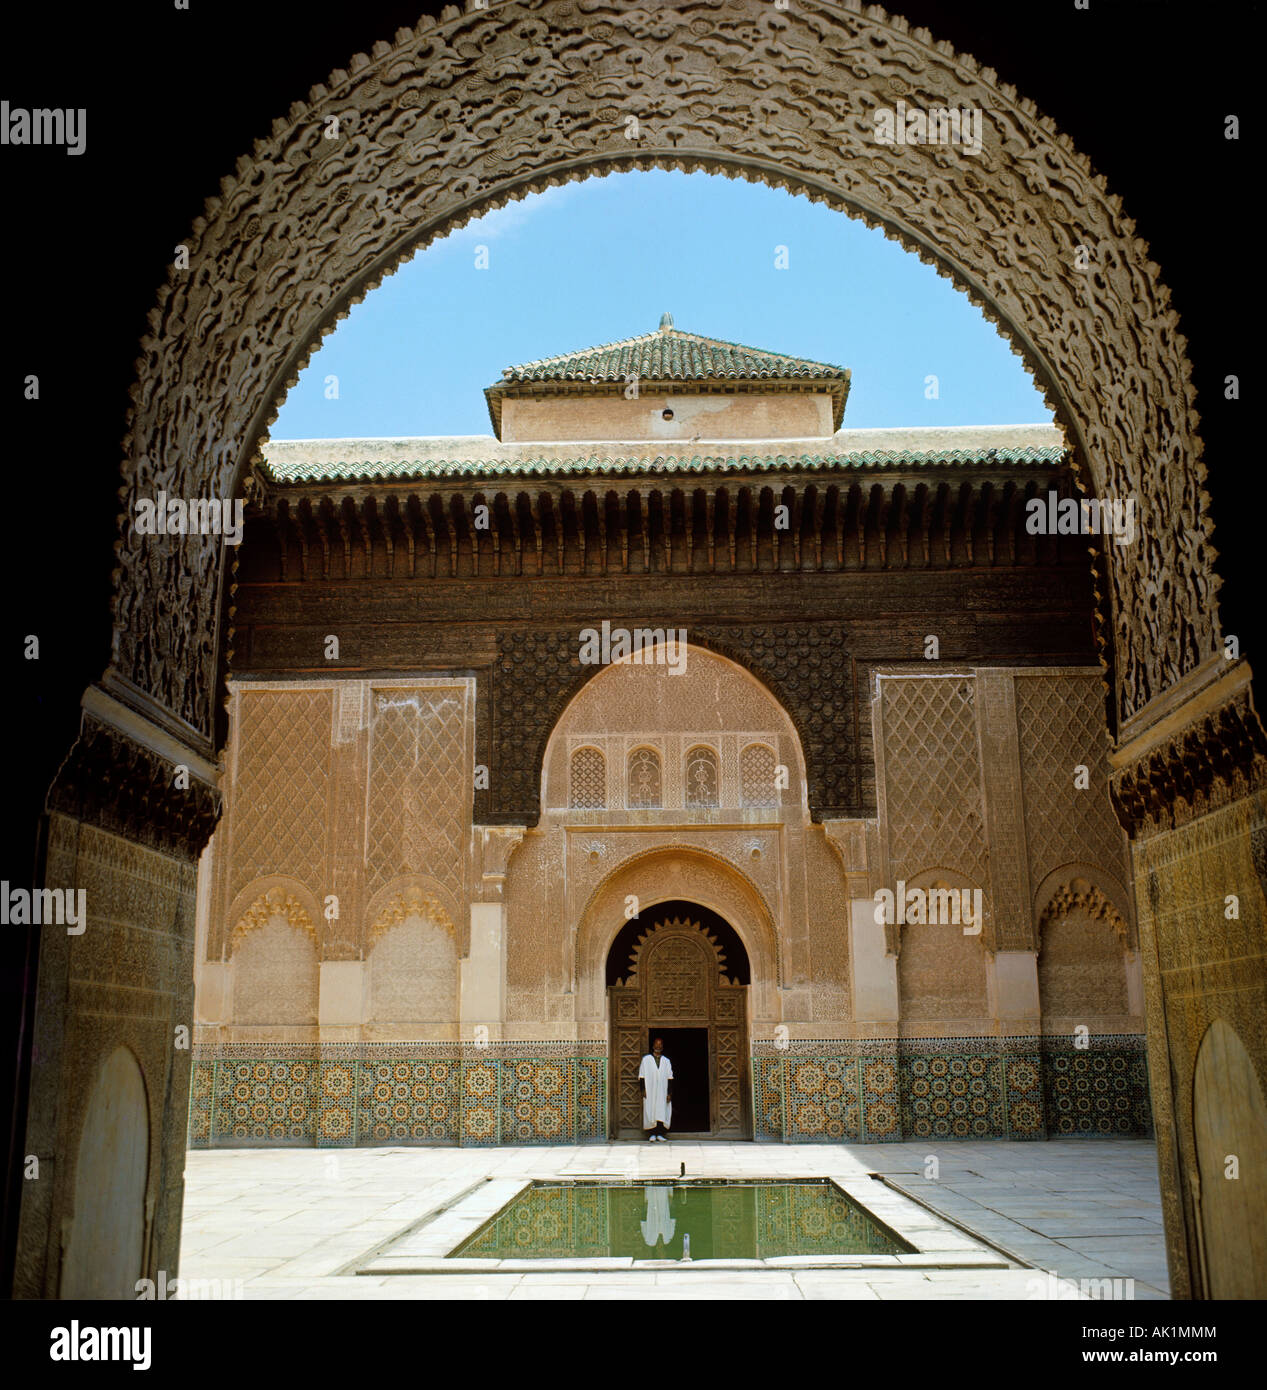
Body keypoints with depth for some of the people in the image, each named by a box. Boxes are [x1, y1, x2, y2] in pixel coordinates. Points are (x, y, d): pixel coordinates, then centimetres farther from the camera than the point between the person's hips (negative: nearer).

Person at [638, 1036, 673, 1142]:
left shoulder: (666, 1061, 11)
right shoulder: (646, 1059, 7)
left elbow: (670, 1078, 8)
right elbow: (642, 1076, 5)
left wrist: (669, 1093, 1)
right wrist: (643, 1089, -4)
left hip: (662, 1092, 1)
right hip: (650, 1091, -1)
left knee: (662, 1112, -2)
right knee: (651, 1112, -3)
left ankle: (660, 1134, 3)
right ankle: (652, 1134, 4)